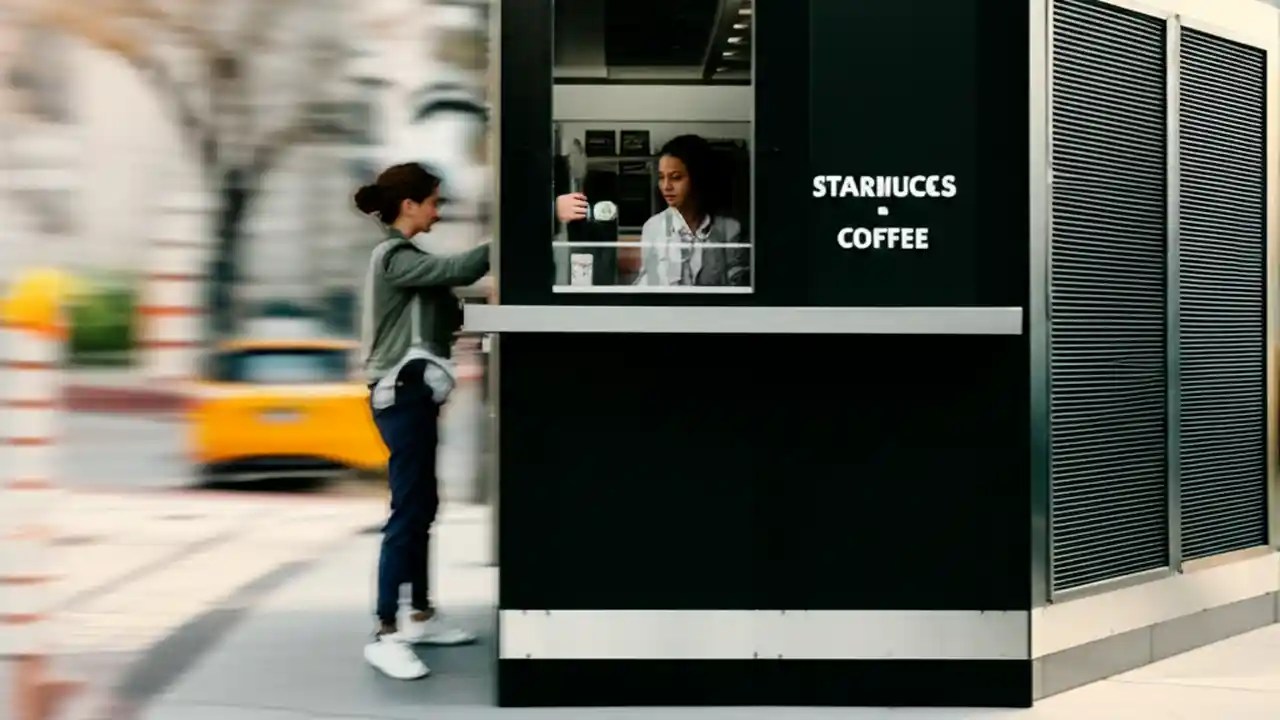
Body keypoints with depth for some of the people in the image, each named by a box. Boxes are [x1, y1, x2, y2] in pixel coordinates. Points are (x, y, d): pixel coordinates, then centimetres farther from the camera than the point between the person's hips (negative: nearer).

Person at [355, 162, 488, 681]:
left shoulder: (406, 257, 19)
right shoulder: (393, 257, -12)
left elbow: (442, 316, 14)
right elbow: (458, 269, -25)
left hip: (414, 392, 10)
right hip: (402, 392, -10)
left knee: (421, 507, 13)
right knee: (407, 510, -11)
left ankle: (420, 617, 21)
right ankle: (385, 634, -9)